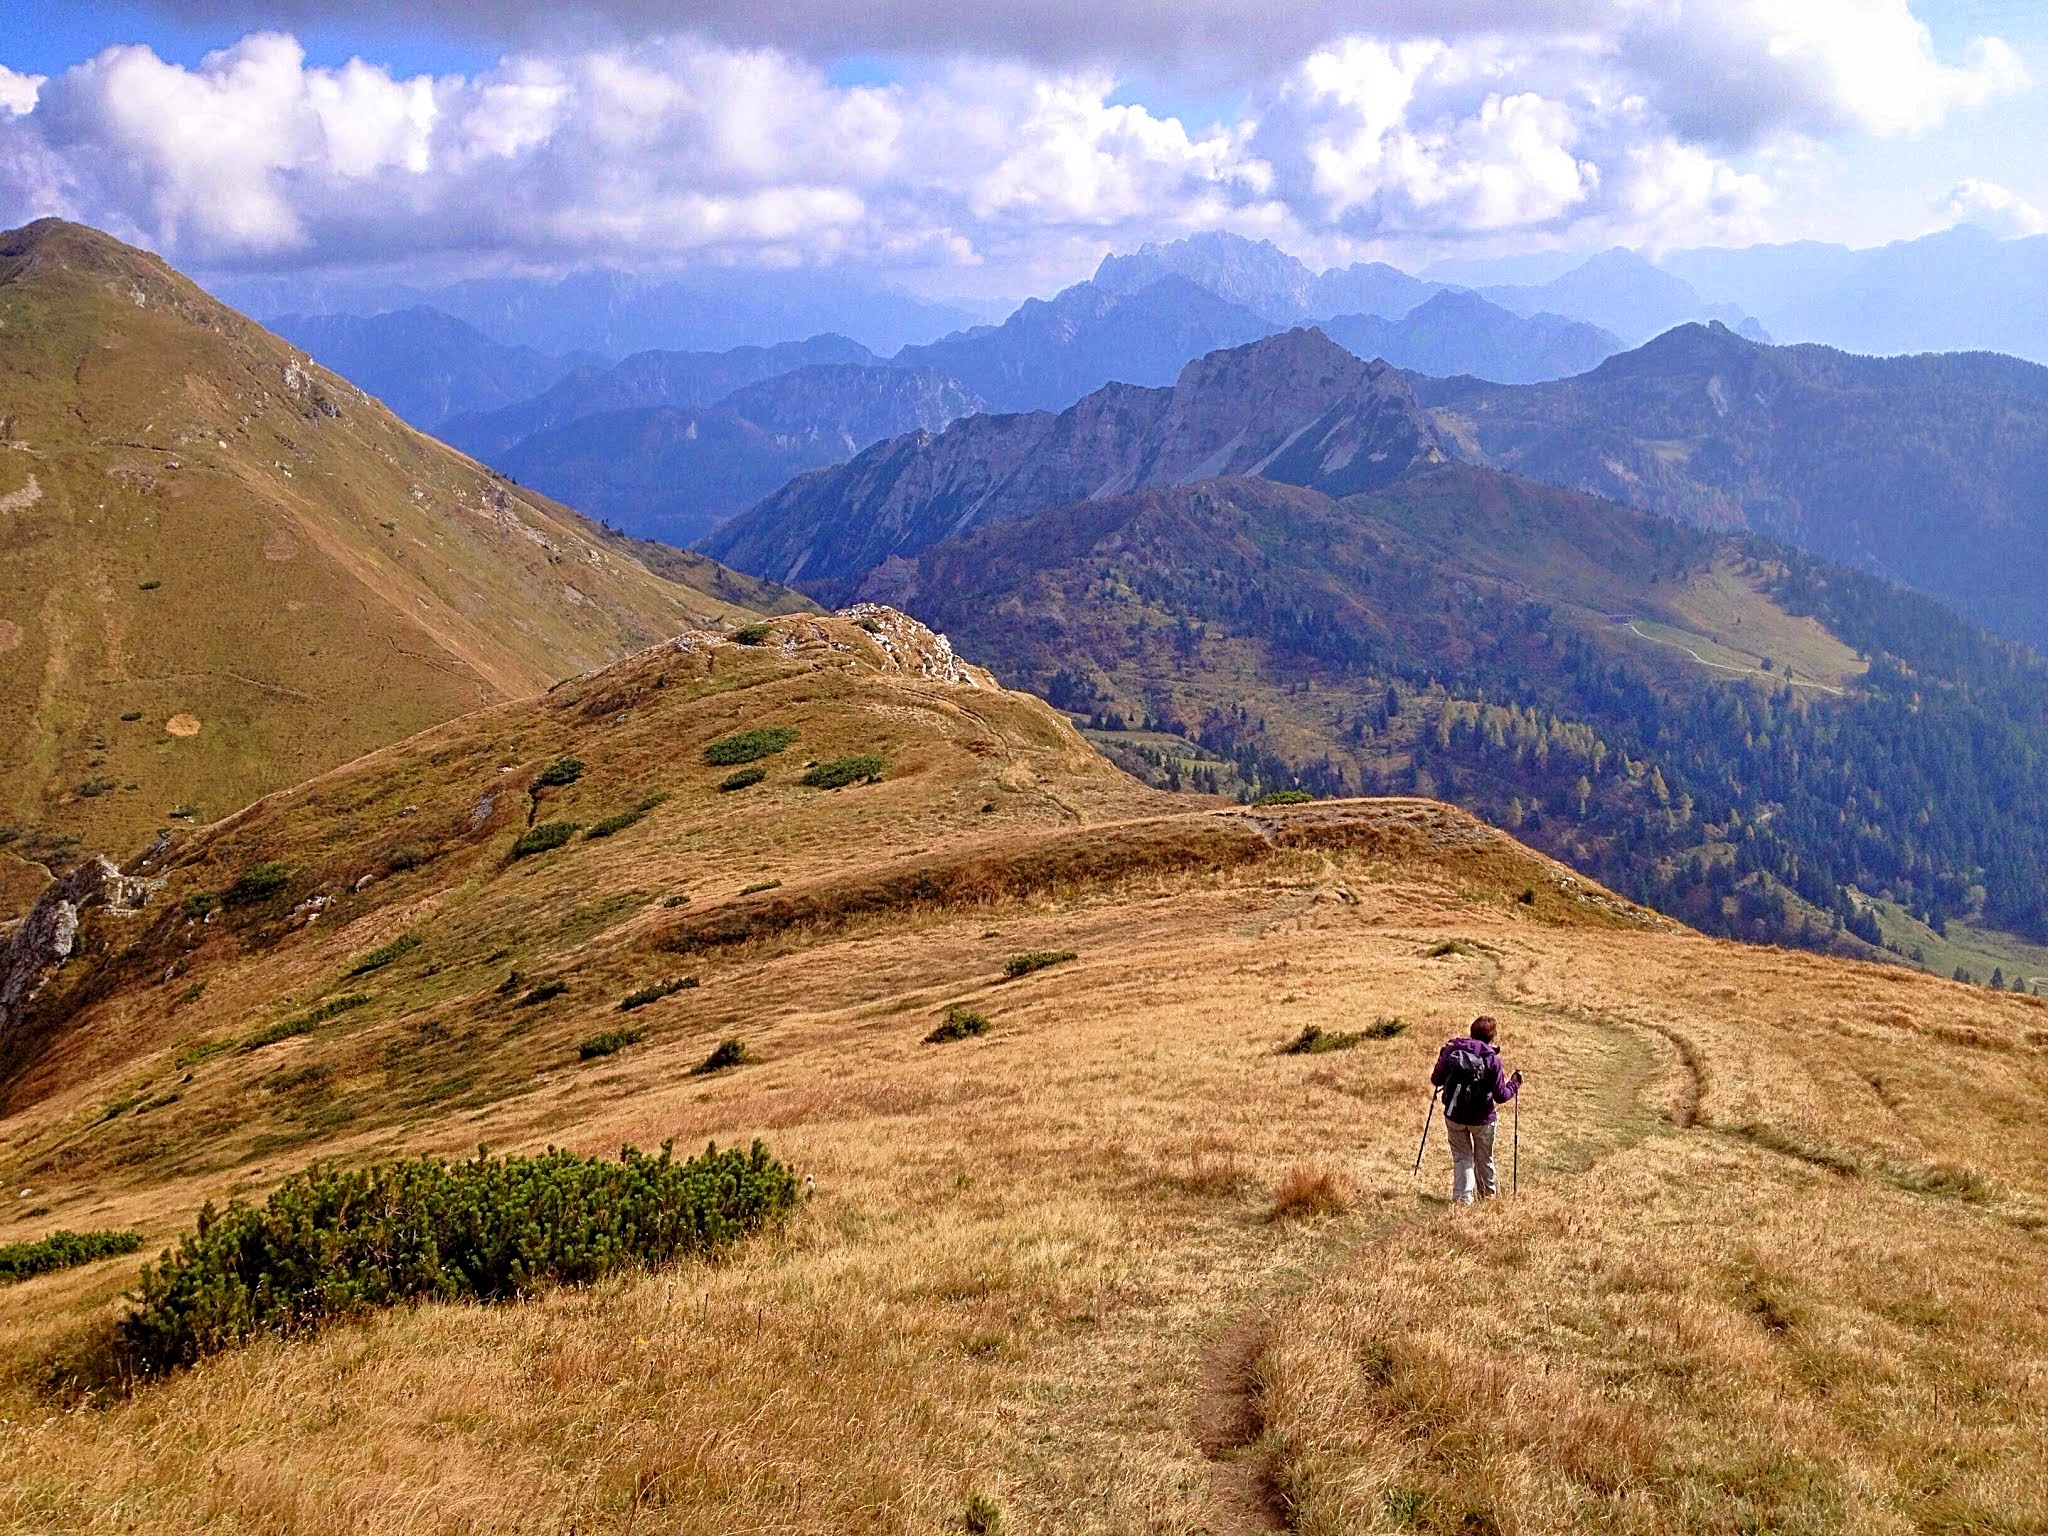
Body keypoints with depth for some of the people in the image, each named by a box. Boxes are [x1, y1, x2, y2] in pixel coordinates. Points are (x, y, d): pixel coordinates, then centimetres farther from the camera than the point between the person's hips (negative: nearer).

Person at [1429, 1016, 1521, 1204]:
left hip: (1454, 1116, 1)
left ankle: (1462, 1197, 6)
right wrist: (1514, 1084, 9)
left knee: (1461, 1156, 15)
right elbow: (1500, 1096, -10)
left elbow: (1436, 1080, 1)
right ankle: (1489, 1192, 38)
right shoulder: (1492, 1059, -14)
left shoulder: (1451, 1050, -8)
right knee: (1484, 1158, 20)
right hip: (1482, 1118, -1)